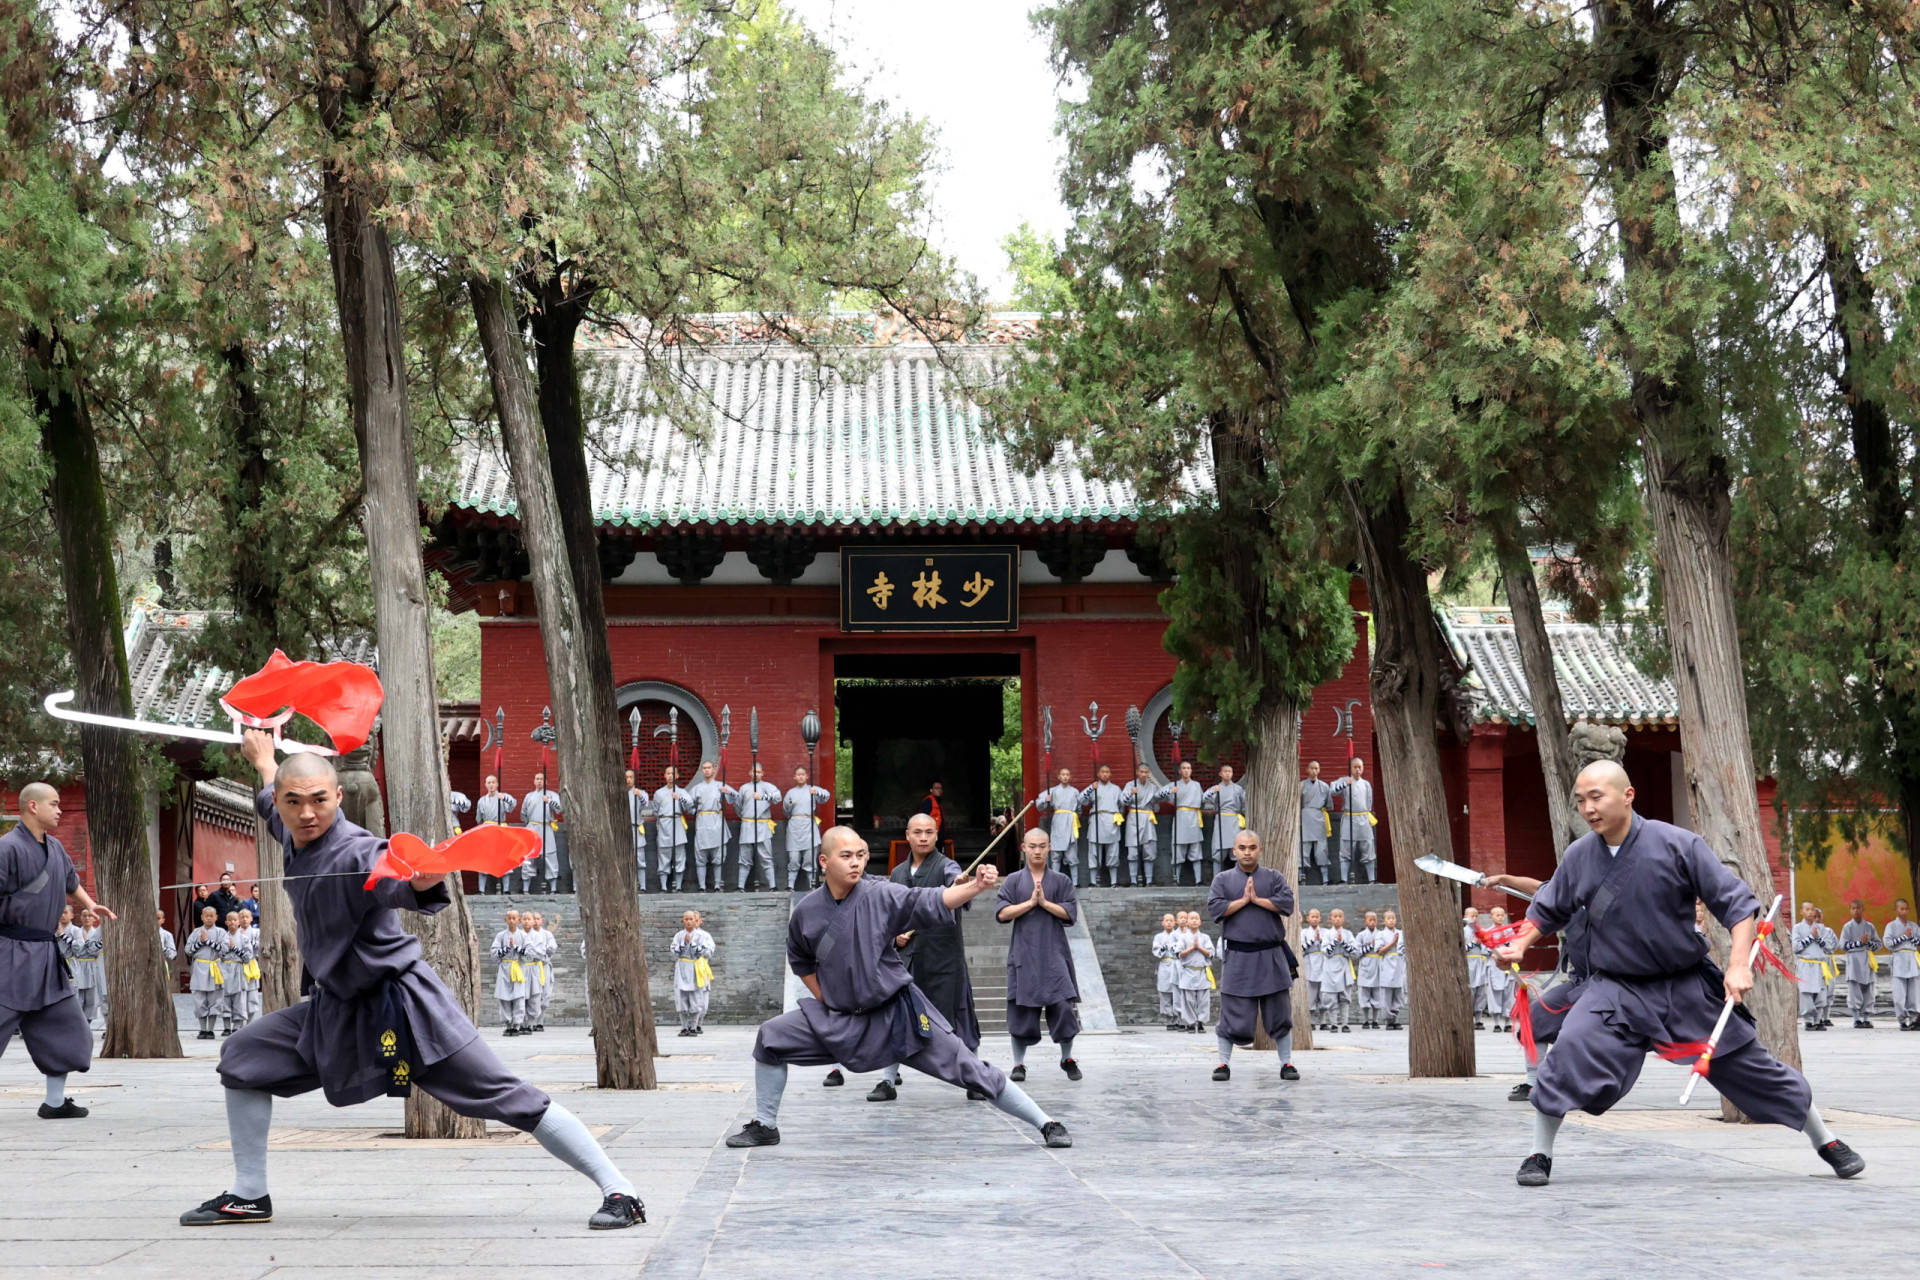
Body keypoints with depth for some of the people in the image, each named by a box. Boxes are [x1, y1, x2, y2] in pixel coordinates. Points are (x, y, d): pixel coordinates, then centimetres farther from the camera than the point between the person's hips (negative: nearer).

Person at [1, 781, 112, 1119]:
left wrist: (89, 904, 18)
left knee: (64, 1026, 11)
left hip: (46, 952, 9)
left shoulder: (55, 848, 12)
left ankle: (55, 1101, 22)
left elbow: (71, 881, 30)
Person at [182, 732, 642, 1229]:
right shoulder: (293, 834, 1)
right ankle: (248, 1196, 22)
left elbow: (399, 882, -47)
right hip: (336, 1010, 9)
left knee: (509, 1098, -13)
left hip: (401, 1008, -9)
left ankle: (618, 1192, -12)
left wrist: (424, 883, -70)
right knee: (244, 1056, 10)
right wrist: (263, 760, 44)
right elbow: (272, 803, 27)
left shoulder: (355, 852, -24)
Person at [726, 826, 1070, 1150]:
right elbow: (800, 959, 14)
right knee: (771, 1038, -4)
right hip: (838, 1016, 3)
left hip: (897, 1012, -3)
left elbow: (932, 902, -27)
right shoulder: (807, 911, -5)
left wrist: (976, 886, -43)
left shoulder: (881, 895, -15)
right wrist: (823, 999, 7)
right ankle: (764, 1127, 14)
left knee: (969, 1069, -6)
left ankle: (1047, 1125, 3)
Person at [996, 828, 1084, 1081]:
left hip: (1055, 953, 0)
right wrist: (1030, 902, -9)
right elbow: (1002, 913, -3)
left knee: (1063, 1006, -4)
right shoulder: (1013, 881, 7)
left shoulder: (1061, 881, 8)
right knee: (1021, 1009, -1)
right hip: (1023, 954, 0)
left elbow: (1070, 913, -1)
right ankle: (1019, 1063, 9)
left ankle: (1067, 1059, 13)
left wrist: (1045, 902, -10)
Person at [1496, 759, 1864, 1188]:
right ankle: (1540, 1154, -6)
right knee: (1569, 1050, -22)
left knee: (1750, 1065, 7)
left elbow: (1738, 903, -11)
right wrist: (1520, 944, -4)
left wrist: (1738, 964, -21)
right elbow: (1548, 910, 12)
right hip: (1616, 988, 1)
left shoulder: (1678, 845, -16)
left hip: (1690, 987, -1)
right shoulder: (1578, 856, -6)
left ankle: (1825, 1141, 30)